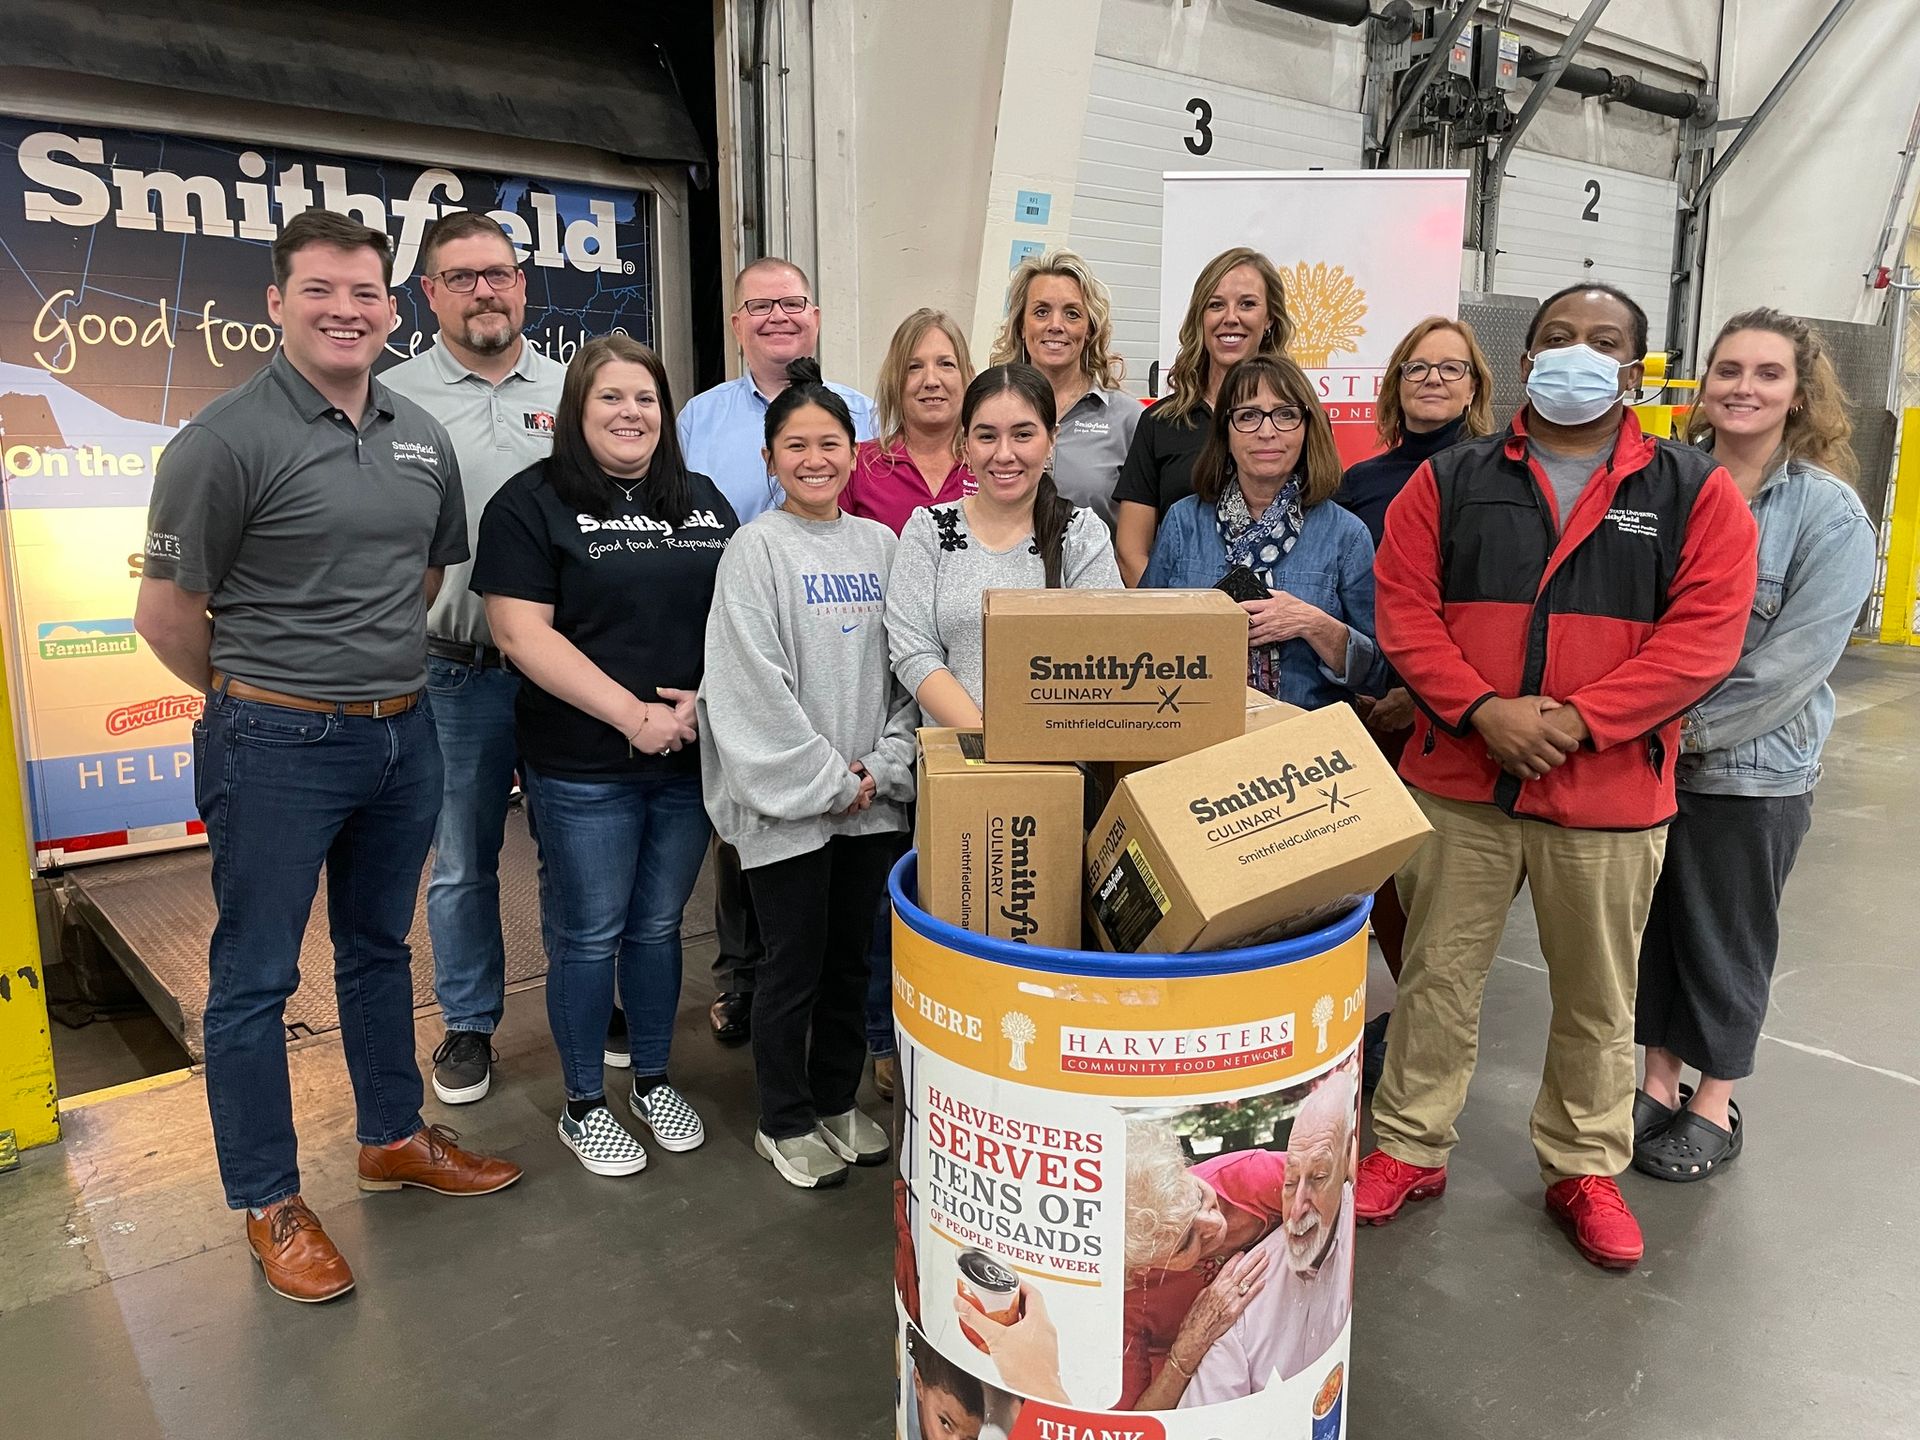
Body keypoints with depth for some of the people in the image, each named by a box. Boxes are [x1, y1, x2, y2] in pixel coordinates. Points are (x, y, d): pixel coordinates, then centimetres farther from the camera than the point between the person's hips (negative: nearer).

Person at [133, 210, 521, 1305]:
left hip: (403, 734, 6)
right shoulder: (226, 440, -13)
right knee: (255, 978, 7)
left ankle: (395, 1138, 37)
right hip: (278, 749, -6)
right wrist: (262, 694, 4)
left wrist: (374, 666, 15)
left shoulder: (423, 438, 5)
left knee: (381, 947, 20)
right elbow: (169, 615, -8)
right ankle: (271, 1203, 23)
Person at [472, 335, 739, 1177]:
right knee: (588, 935, 7)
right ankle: (584, 1106, 24)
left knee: (658, 927, 16)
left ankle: (653, 1082, 33)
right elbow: (521, 633, -13)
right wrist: (632, 713, -17)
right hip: (583, 767, -4)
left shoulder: (703, 501, 11)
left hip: (691, 759, 4)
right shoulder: (532, 504, -5)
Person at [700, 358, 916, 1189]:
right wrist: (830, 781, -12)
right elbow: (754, 687, -13)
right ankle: (785, 1124, 25)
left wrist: (884, 768, -4)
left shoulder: (881, 545, 8)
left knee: (853, 958, 15)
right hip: (788, 802, -4)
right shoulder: (756, 550, -7)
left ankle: (838, 1103, 34)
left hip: (874, 800, 5)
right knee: (794, 966, 6)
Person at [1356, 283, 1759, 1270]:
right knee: (1437, 976, 10)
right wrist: (1481, 709, -16)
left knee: (1596, 996, 13)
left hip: (1609, 793, 0)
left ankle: (1584, 1169, 33)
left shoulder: (1696, 494, 2)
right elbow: (1404, 607, -2)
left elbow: (1703, 634, -7)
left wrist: (1576, 721, -17)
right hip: (1457, 781, 1)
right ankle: (1409, 1149, 26)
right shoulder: (1449, 481, 5)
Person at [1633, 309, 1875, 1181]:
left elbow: (1791, 663, -15)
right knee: (1650, 924, 14)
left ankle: (1714, 1106, 31)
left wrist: (1686, 730, -16)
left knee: (1726, 941, 12)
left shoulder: (1830, 514, -10)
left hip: (1751, 771, -3)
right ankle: (1658, 1081, 33)